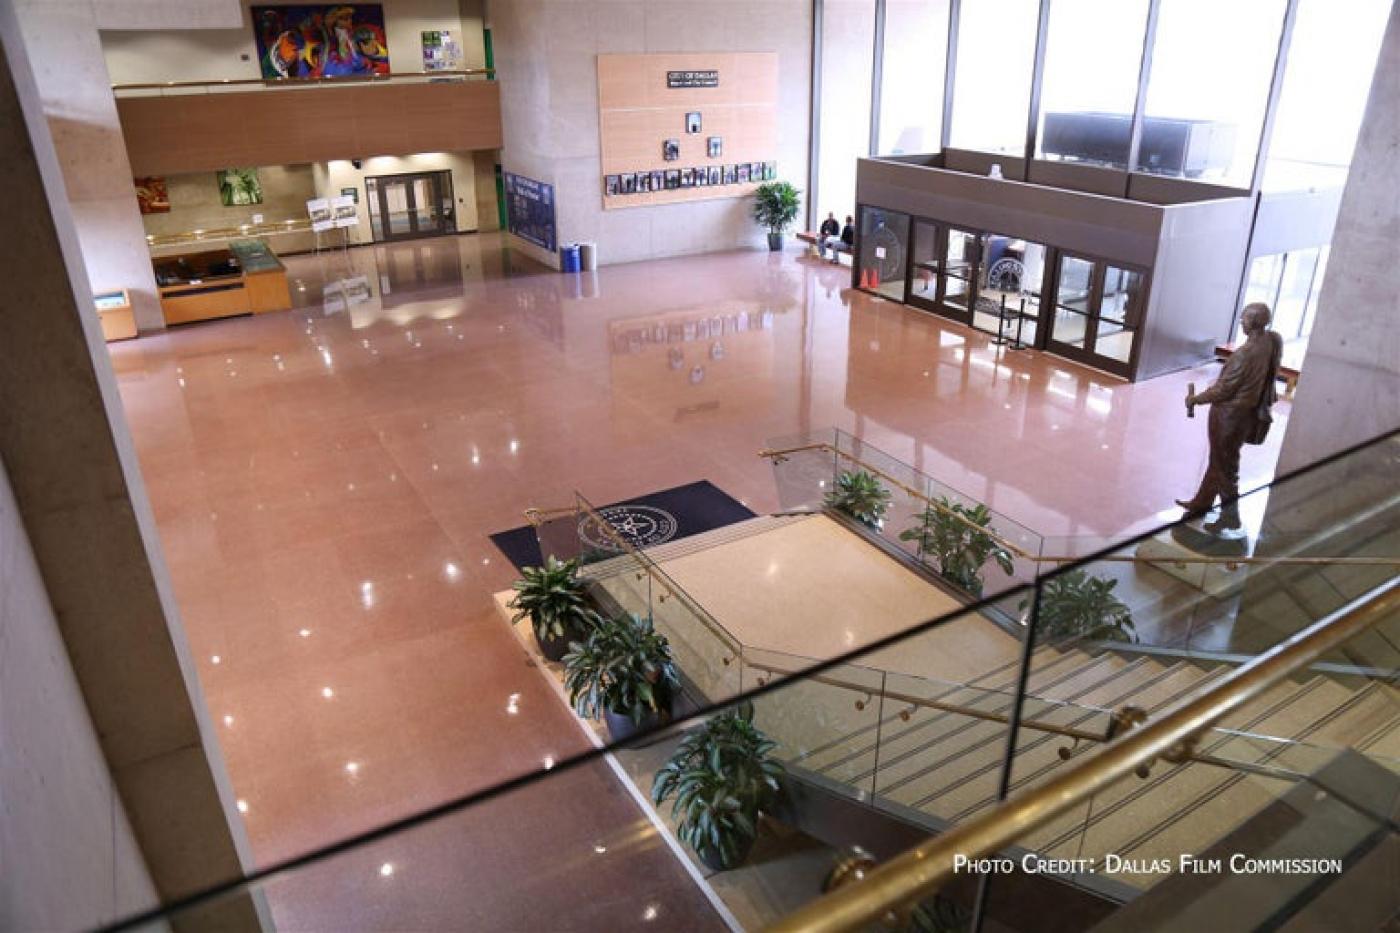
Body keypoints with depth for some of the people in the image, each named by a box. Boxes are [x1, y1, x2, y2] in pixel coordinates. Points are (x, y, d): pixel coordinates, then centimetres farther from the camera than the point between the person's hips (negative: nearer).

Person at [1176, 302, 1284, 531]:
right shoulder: (1272, 342, -3)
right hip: (1248, 413, 8)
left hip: (1230, 415, -8)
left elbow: (1223, 389, -21)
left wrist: (1196, 399, -7)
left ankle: (1230, 514, 17)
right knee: (1219, 460, 21)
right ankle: (1201, 502, 35)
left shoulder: (1246, 353, -28)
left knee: (1224, 465, 6)